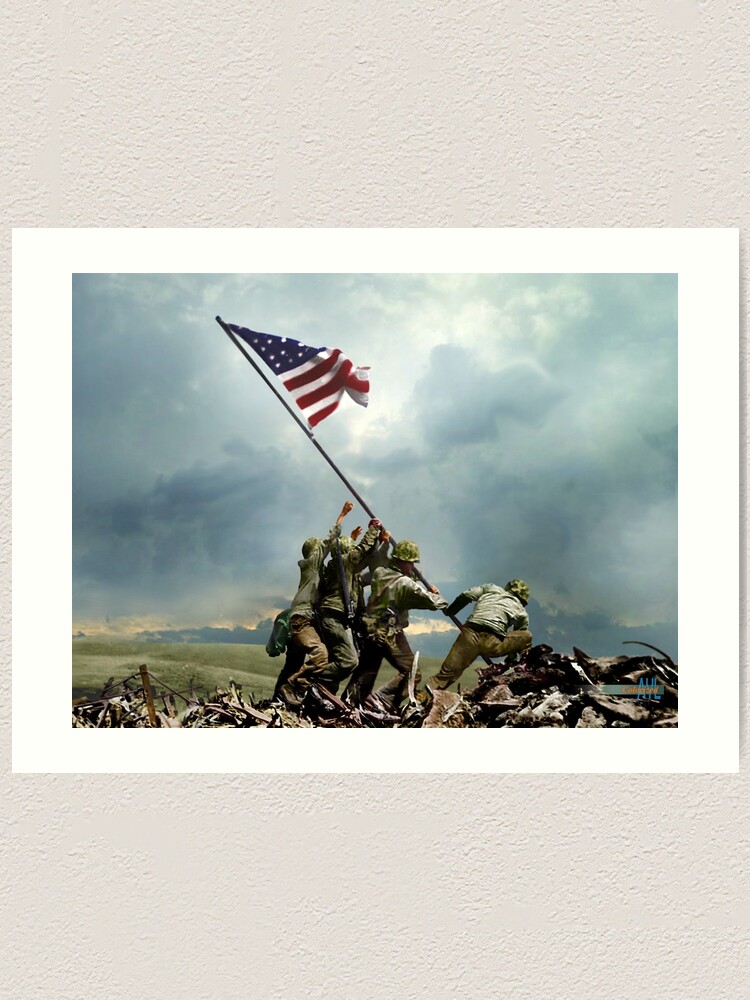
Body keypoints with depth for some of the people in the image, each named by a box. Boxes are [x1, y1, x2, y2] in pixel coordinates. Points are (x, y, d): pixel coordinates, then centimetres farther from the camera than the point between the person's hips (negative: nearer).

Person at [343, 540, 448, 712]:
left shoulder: (379, 573, 2)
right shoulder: (405, 583, -16)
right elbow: (430, 601, -17)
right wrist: (441, 600, 5)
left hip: (370, 631, 7)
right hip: (390, 636, -7)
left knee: (365, 672, 19)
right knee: (411, 673, 1)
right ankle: (382, 700, -11)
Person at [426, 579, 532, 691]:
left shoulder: (491, 588, 27)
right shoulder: (521, 611, 24)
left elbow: (466, 595, 15)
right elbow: (518, 639, 30)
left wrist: (449, 611, 27)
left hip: (470, 633, 2)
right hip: (491, 643, -2)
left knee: (448, 671, 5)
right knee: (526, 636, 20)